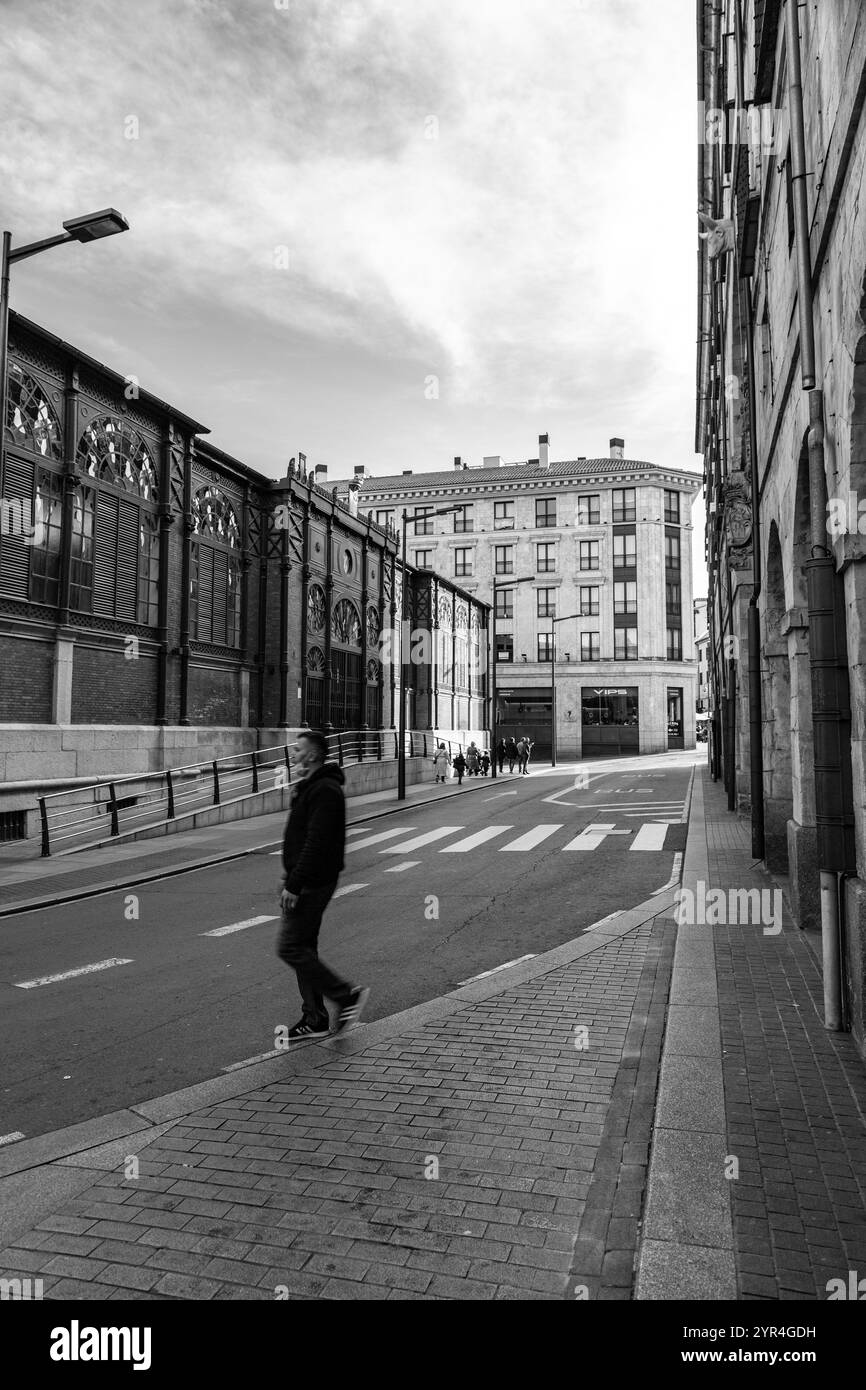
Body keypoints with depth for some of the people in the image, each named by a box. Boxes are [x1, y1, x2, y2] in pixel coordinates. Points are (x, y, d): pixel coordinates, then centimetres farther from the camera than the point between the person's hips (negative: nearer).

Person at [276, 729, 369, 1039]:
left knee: (290, 947, -7)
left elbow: (316, 844, -25)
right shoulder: (310, 786, 15)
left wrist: (293, 885, -24)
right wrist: (290, 879, 20)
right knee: (303, 947, 13)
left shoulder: (325, 791, -19)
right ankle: (315, 1020, 21)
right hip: (305, 882, 11)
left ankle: (347, 996, 2)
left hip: (313, 884, -11)